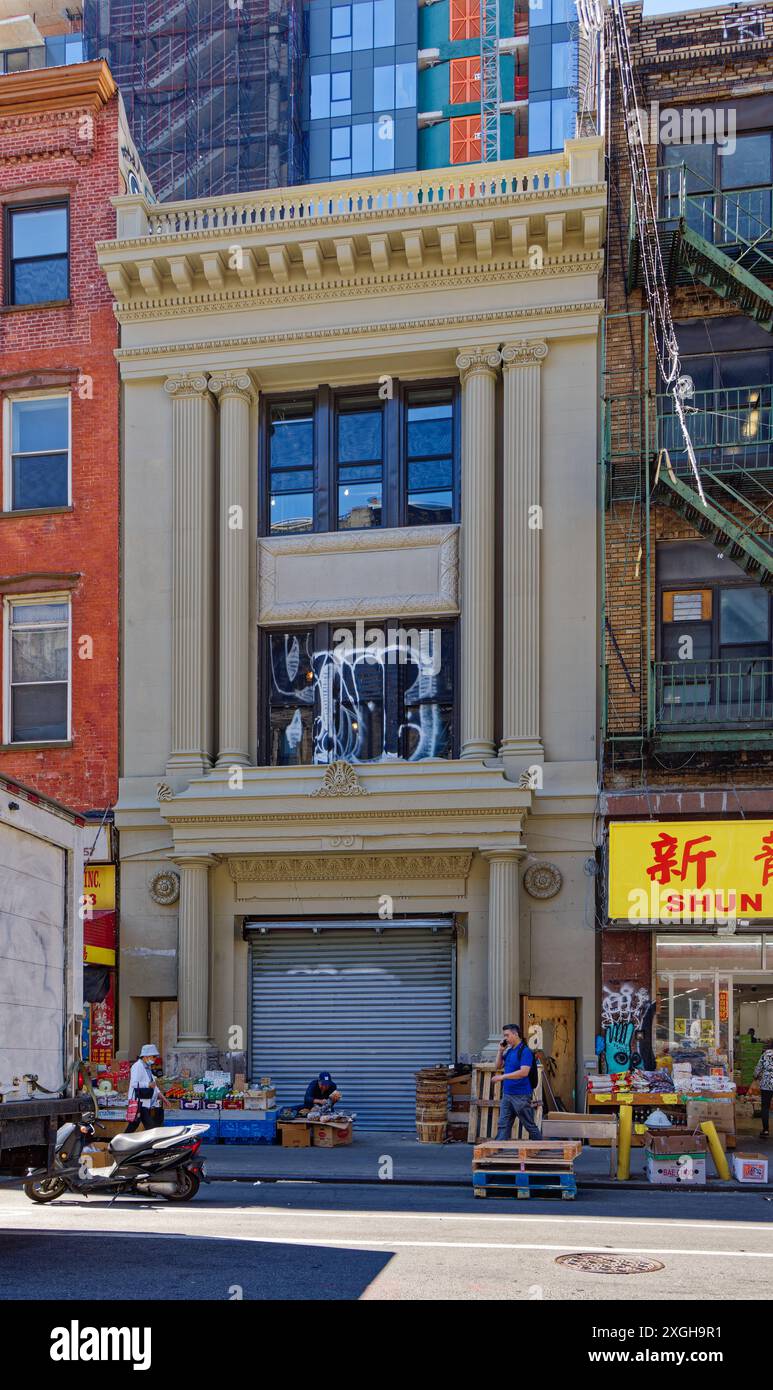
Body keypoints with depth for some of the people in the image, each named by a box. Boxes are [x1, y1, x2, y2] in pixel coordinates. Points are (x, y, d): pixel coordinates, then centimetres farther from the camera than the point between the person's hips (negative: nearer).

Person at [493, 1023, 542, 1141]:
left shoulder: (525, 1051, -13)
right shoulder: (509, 1051, 13)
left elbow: (524, 1072, -24)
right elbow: (499, 1066, 22)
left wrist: (503, 1077, -24)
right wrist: (501, 1050, 8)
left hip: (521, 1096, -8)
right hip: (507, 1094, 8)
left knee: (530, 1126, 3)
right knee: (503, 1125, 3)